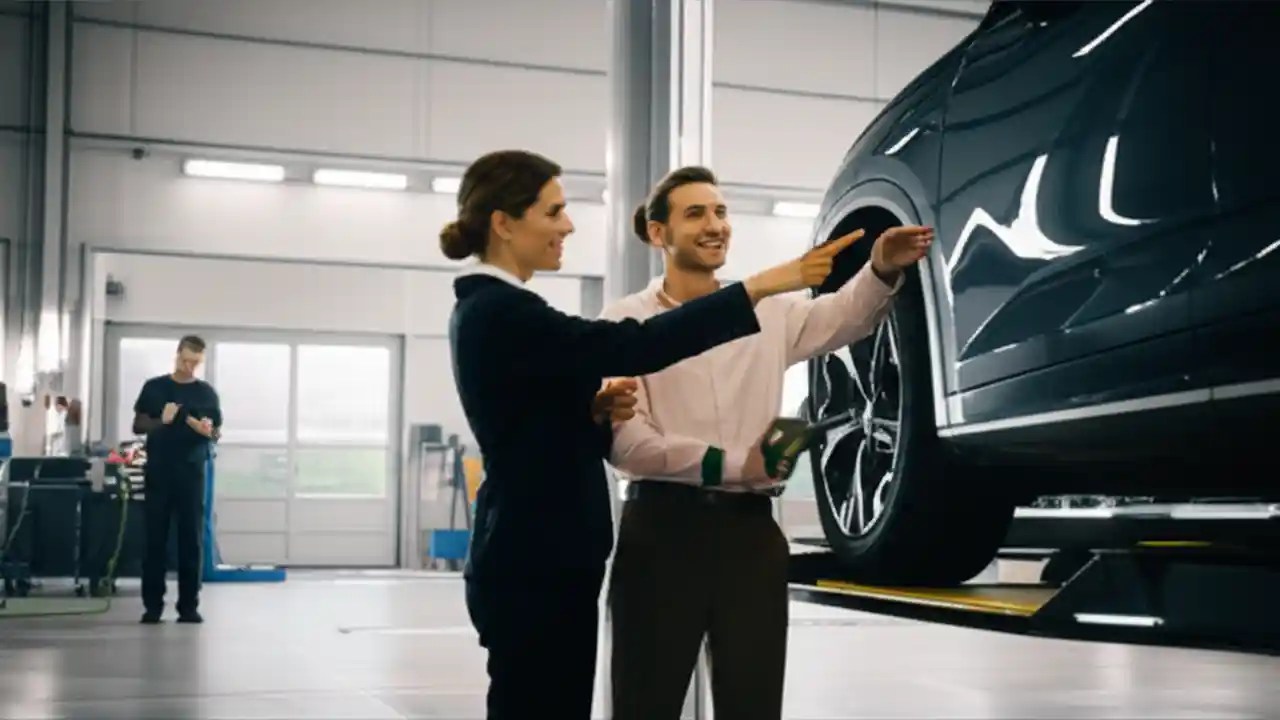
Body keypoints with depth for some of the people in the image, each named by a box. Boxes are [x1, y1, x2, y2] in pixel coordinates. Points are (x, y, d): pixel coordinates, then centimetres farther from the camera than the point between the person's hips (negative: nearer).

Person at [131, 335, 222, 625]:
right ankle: (152, 605, 5)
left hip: (192, 473, 0)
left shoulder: (207, 392, 8)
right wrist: (161, 421, -13)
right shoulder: (154, 387, 6)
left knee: (191, 539, 0)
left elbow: (218, 433, 10)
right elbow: (138, 426, 7)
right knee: (155, 538, 1)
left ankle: (189, 605, 4)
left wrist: (208, 431, -14)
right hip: (158, 472, 0)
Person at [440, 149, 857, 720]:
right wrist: (760, 285, -27)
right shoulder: (498, 312, -17)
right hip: (535, 565, -10)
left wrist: (598, 410, -4)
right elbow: (632, 346, -27)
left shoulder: (488, 309, 14)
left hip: (539, 558, 10)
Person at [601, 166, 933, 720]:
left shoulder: (769, 313, 13)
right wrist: (733, 464, -15)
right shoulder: (627, 320, 0)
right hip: (663, 528, -3)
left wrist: (882, 271, -24)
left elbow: (842, 317, -3)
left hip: (751, 530, 4)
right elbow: (623, 438, -10)